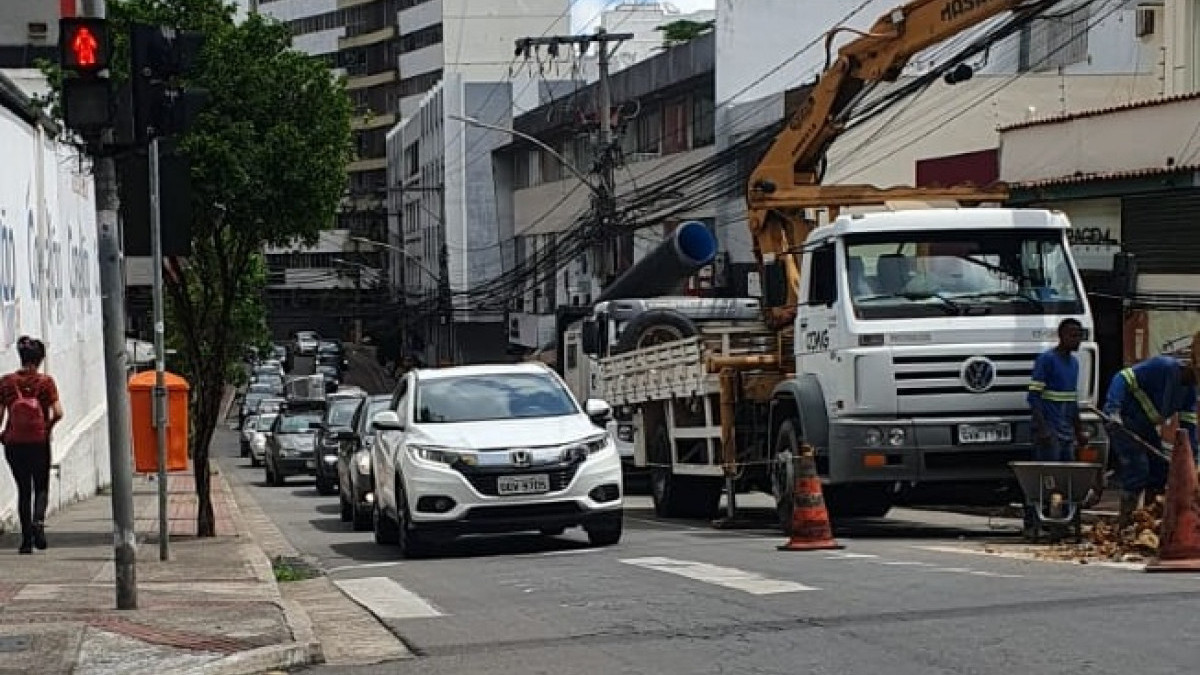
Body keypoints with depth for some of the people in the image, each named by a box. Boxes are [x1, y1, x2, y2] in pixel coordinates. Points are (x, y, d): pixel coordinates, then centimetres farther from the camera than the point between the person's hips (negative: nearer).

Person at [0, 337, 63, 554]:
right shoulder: (46, 382, -7)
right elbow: (58, 413, -14)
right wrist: (47, 428, 3)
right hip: (39, 443, -1)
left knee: (23, 490, 12)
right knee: (41, 487, 15)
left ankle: (26, 540, 9)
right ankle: (39, 520, -14)